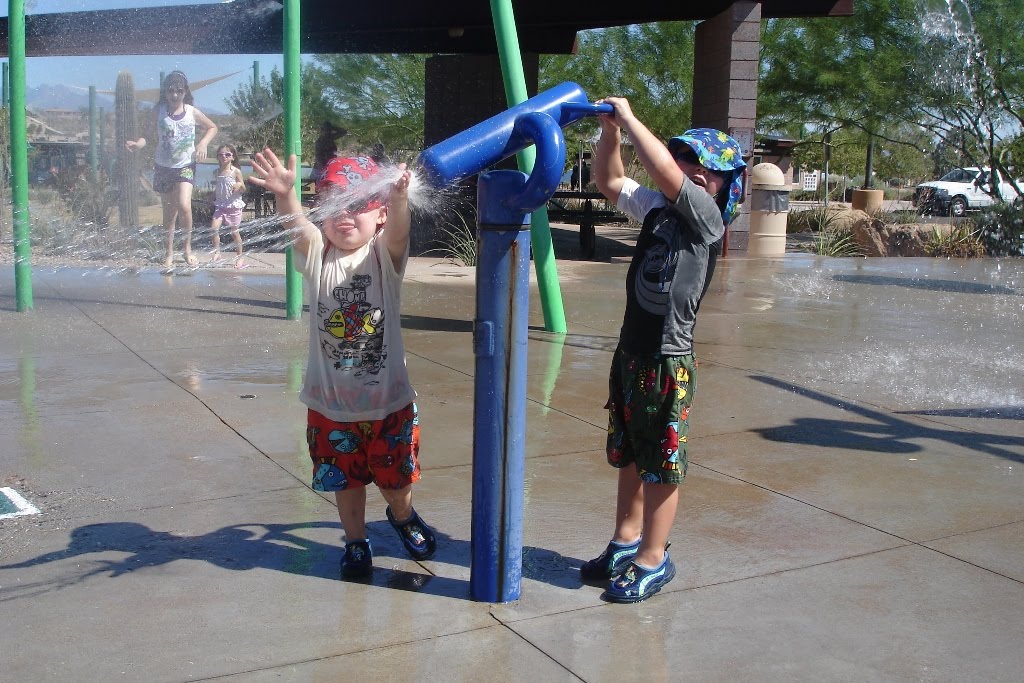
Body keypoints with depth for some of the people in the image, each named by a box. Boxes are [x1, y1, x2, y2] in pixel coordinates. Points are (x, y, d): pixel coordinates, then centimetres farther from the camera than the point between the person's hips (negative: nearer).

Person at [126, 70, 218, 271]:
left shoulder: (192, 112, -6)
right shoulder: (158, 111, -5)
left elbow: (212, 127, 10)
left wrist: (203, 143, -7)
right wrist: (138, 143, -25)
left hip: (185, 167, -1)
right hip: (163, 167, 1)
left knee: (184, 206, -19)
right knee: (169, 212, 9)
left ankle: (188, 248, 1)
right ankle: (170, 253, 24)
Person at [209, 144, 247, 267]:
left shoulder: (236, 171, -7)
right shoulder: (217, 171, 6)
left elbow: (243, 189, -4)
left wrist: (239, 185, -24)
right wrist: (213, 200, 11)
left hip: (234, 205, -4)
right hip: (220, 205, 4)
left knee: (234, 232, 3)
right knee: (214, 228, -13)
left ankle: (240, 257, 15)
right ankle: (216, 253, 0)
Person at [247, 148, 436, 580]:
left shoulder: (385, 255, -7)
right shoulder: (317, 255, -5)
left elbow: (397, 231, -30)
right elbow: (296, 226, -26)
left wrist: (399, 198, -53)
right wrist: (285, 194, -48)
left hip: (389, 399, -1)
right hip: (332, 402, 1)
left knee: (396, 476, 17)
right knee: (344, 479, 15)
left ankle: (403, 517, 48)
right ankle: (356, 542, 38)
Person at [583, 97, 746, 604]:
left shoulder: (705, 214, -13)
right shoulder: (657, 206, 7)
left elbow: (667, 175, -29)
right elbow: (610, 182, 14)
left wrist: (630, 117, -21)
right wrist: (610, 132, -2)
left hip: (668, 361, -8)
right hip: (630, 351, 8)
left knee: (661, 465, 5)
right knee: (628, 456, 19)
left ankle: (652, 560, 18)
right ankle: (626, 540, 35)